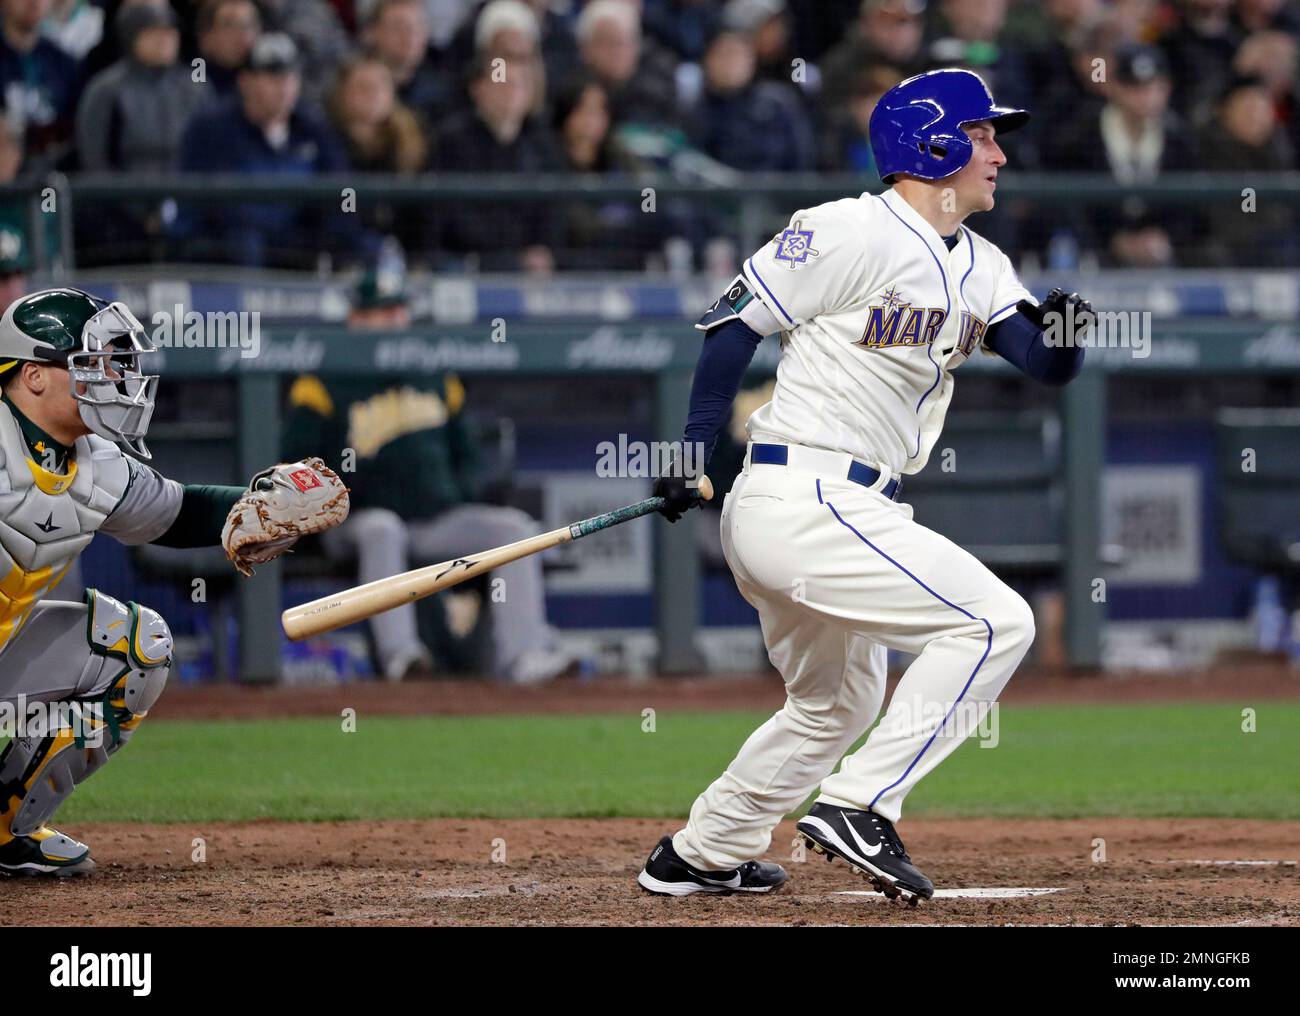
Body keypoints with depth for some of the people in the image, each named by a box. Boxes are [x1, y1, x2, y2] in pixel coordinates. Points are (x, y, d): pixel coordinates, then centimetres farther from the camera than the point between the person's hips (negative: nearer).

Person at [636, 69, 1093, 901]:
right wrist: (694, 459, -10)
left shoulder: (979, 267, 13)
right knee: (996, 620, -15)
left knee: (841, 703, 25)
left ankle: (700, 855, 35)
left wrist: (1059, 328, -19)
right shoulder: (852, 233, -12)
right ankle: (861, 807, -16)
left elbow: (1046, 364, 5)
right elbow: (738, 320, -9)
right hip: (804, 508, -10)